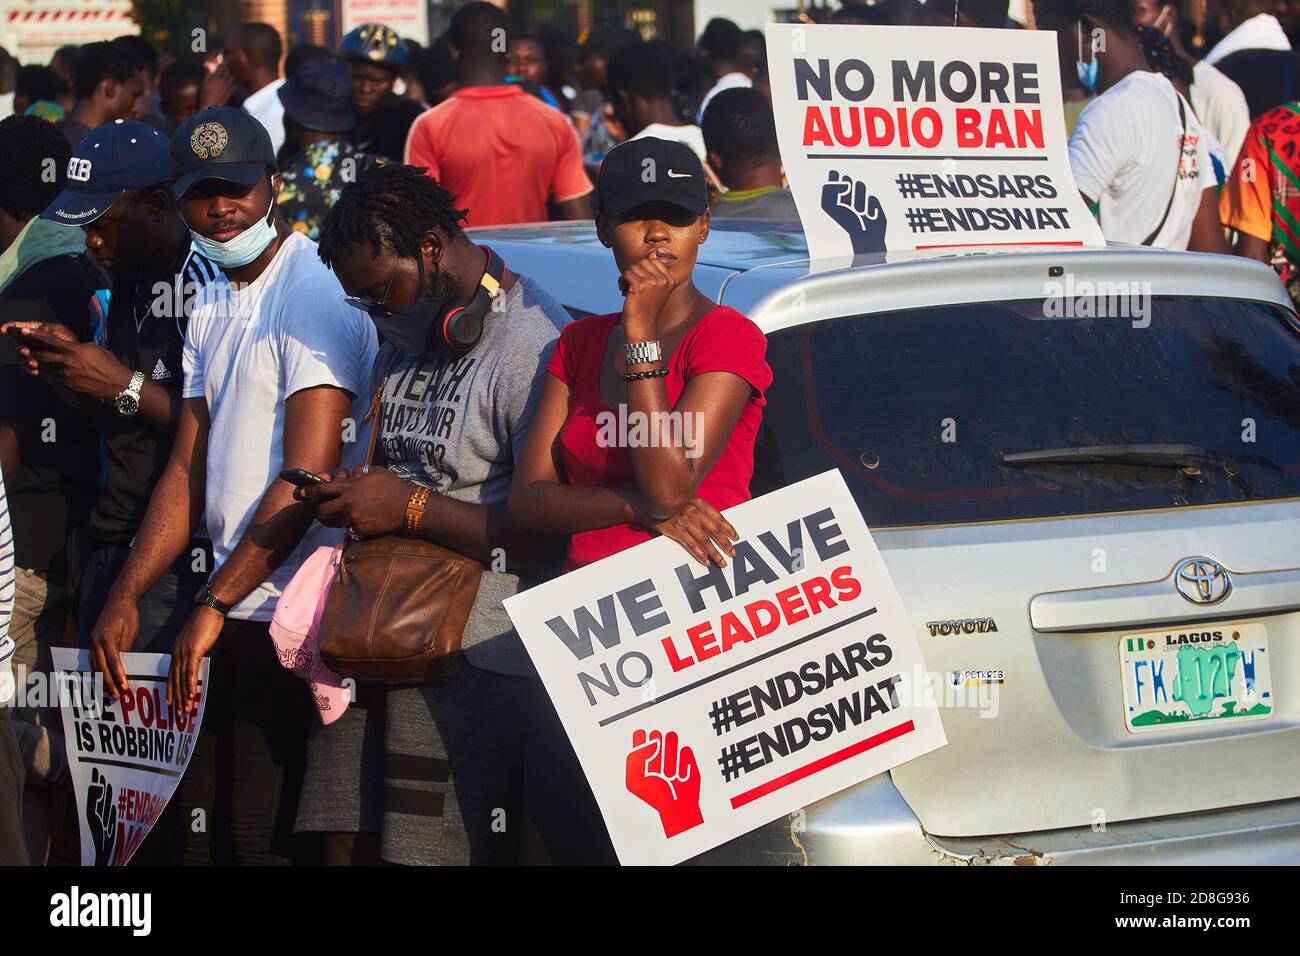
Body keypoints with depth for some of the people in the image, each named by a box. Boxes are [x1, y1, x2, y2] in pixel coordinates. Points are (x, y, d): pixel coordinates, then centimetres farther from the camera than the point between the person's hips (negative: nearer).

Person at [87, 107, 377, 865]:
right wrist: (126, 598, 5)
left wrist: (213, 606, -18)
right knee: (201, 824, 11)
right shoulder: (212, 309, 16)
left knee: (264, 833, -8)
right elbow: (188, 469, 16)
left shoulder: (314, 296, -12)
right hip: (229, 611, 9)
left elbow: (307, 477, -18)